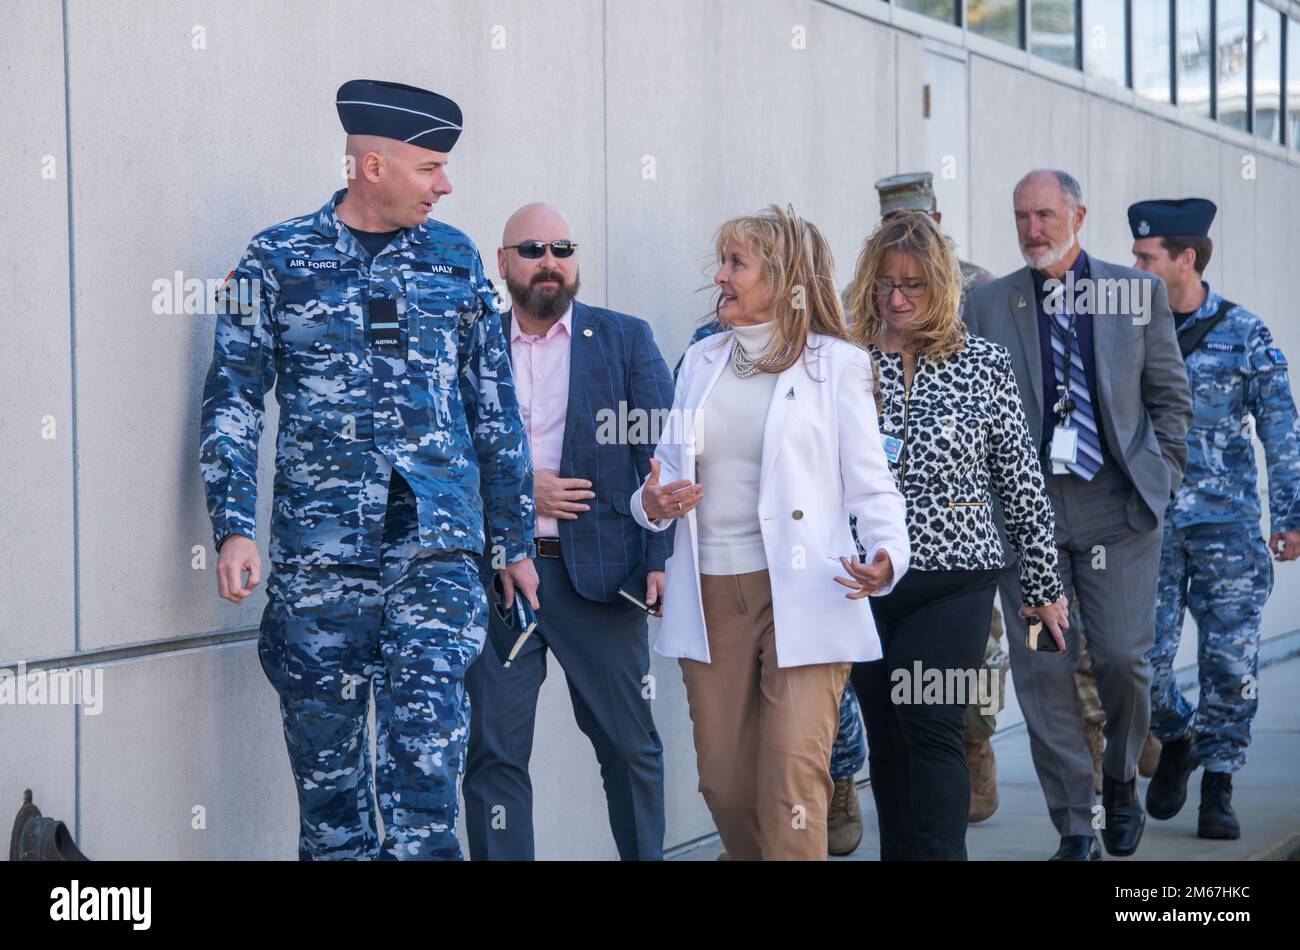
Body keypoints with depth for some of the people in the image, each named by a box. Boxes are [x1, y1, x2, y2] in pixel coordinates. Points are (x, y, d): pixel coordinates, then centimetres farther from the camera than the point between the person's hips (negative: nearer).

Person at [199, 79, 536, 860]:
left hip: (437, 539, 1)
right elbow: (233, 400, 3)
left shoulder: (454, 258, 10)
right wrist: (235, 527, -8)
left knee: (430, 738, -9)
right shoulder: (279, 260, 3)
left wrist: (516, 540, 15)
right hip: (319, 546, -1)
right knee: (325, 745, 5)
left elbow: (495, 407, 15)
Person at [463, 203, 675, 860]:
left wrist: (661, 558, -10)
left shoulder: (626, 339, 7)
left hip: (596, 571, -1)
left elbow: (662, 454, 0)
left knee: (630, 746, 5)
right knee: (494, 751, 0)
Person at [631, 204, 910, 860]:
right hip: (710, 595, 5)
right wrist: (652, 503, -2)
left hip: (802, 597, -5)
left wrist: (887, 557, -20)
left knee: (792, 778, -13)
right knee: (724, 782, 6)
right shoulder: (701, 361, 15)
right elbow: (668, 464, 22)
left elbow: (868, 484, -1)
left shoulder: (835, 365, 1)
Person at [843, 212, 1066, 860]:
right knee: (885, 734, 8)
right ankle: (899, 852, 19)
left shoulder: (984, 364, 1)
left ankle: (941, 853, -11)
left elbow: (1021, 482, 5)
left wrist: (1044, 584, 7)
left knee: (929, 722, -13)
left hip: (954, 574, -2)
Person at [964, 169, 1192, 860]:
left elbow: (1171, 394, 11)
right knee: (1042, 670, -1)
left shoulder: (1138, 293, 7)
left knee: (1123, 658, -6)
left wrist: (1160, 477, 3)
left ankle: (1121, 780, 23)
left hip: (1116, 506, -1)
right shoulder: (987, 305, 7)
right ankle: (1074, 827, 8)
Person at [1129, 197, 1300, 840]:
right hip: (1148, 521, 2)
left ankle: (1217, 790, 11)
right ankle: (1177, 738, 26)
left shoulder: (1243, 332, 0)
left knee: (1231, 661, -2)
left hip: (1226, 520, -1)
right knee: (1143, 655, -4)